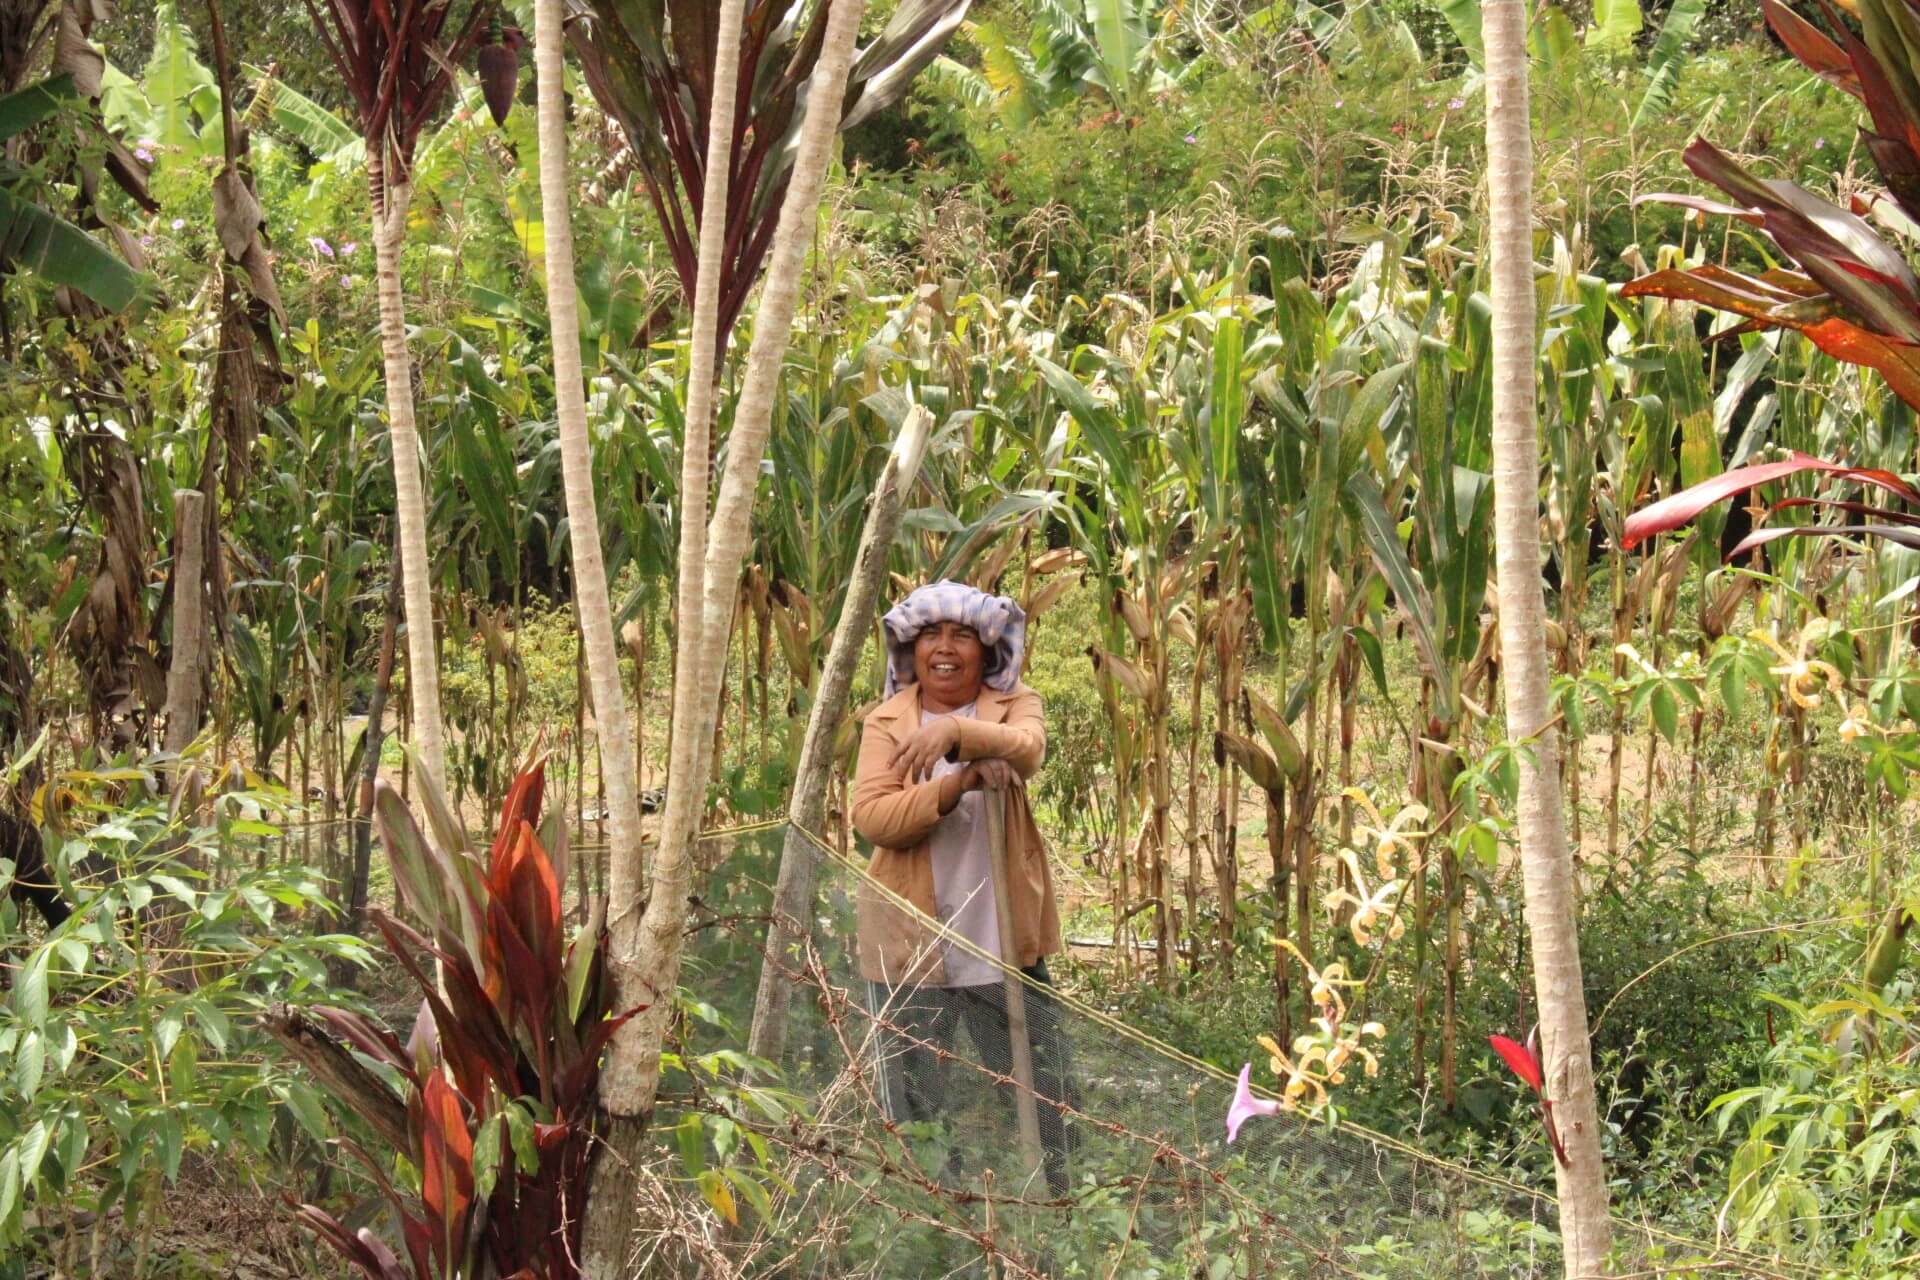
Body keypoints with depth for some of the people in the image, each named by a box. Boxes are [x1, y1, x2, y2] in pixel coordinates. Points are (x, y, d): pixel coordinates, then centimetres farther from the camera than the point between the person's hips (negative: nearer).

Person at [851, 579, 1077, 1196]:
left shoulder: (1014, 705, 4)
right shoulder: (887, 722, 4)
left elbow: (1027, 749, -21)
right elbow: (870, 815, -12)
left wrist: (955, 732, -41)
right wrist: (959, 784, -26)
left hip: (1002, 942, 0)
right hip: (909, 945, 0)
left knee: (1041, 1097, 6)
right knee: (914, 1111, 6)